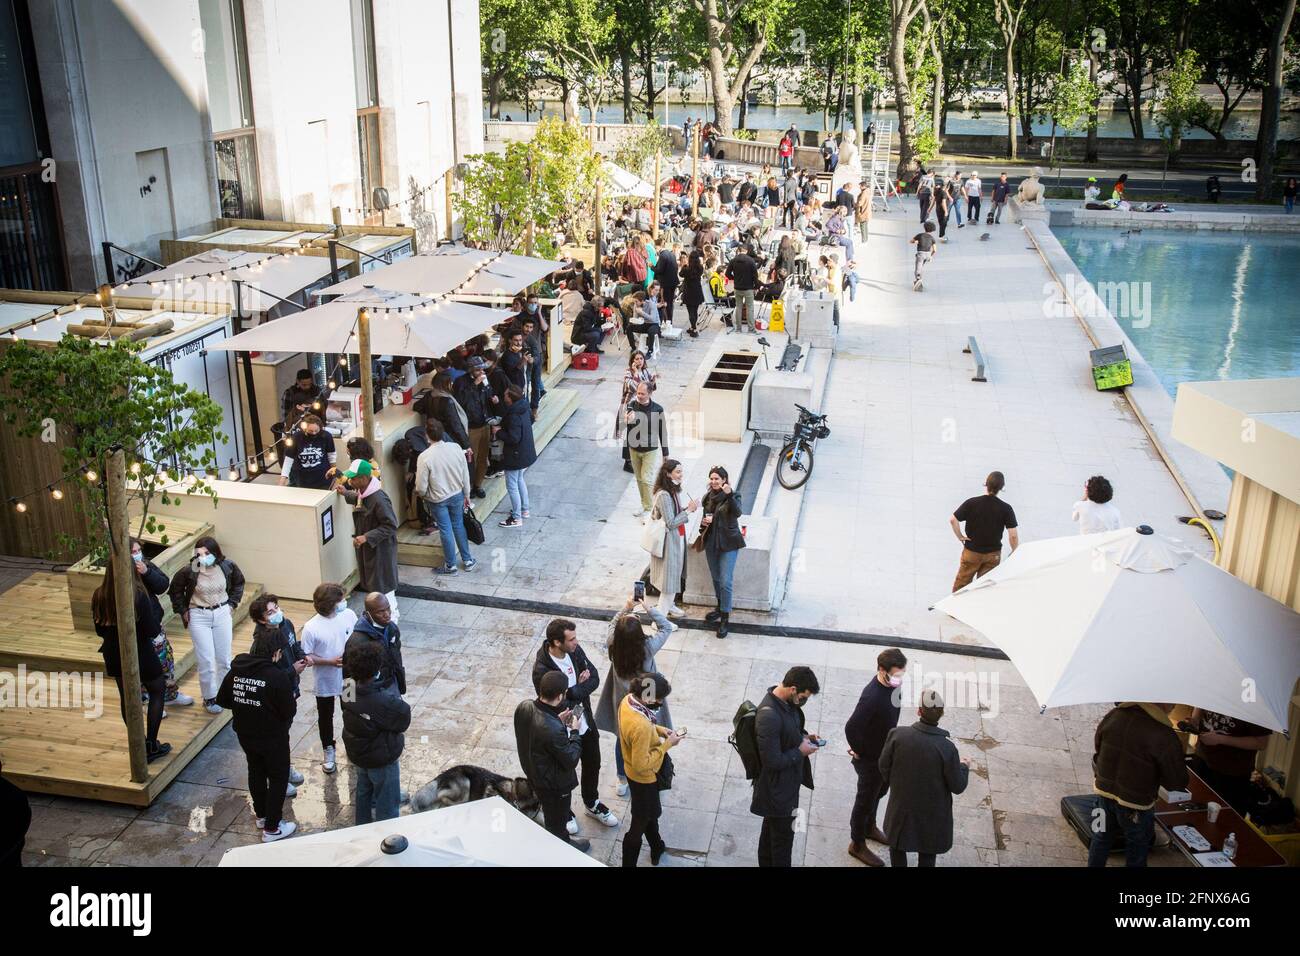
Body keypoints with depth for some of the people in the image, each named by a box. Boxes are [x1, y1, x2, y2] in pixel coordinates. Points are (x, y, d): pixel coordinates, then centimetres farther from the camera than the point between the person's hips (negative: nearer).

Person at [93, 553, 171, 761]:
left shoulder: (99, 596, -8)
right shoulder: (138, 596, -23)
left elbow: (100, 630, 4)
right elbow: (151, 631, -19)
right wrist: (158, 622, 2)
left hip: (114, 656, 4)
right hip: (140, 655, -4)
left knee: (126, 696, 20)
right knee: (157, 691, 17)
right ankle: (151, 746, 16)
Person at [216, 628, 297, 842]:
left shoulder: (235, 671, -8)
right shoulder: (278, 676, -26)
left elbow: (222, 700, 3)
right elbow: (289, 712, -21)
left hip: (245, 735, 6)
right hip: (273, 738, -6)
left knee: (256, 772, 26)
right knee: (278, 778, 12)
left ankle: (261, 815, 42)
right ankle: (272, 828, 17)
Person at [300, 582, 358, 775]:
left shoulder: (348, 614, -15)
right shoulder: (311, 628, -26)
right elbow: (306, 657, -16)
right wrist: (330, 661, -26)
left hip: (349, 677, 3)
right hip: (325, 682, -3)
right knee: (325, 716, 20)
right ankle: (328, 749, 44)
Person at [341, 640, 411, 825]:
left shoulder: (349, 690, -14)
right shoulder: (385, 701, -35)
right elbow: (404, 721, -18)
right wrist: (393, 692, -14)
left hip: (357, 754, 7)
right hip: (382, 760, -7)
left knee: (363, 792, 30)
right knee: (387, 804, 12)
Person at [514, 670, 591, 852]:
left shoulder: (523, 707, -20)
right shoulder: (553, 730, -43)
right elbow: (571, 760, -27)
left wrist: (558, 720, -3)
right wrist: (574, 731, -15)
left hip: (533, 773, 7)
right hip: (554, 783, -7)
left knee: (550, 812, 34)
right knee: (557, 819, 24)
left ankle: (557, 838, 59)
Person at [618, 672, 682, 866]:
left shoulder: (628, 699, -15)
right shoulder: (641, 727, -42)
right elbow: (642, 765, -31)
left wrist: (658, 729, -5)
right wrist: (667, 744, -24)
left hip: (637, 773, 9)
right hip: (644, 777, -9)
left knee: (650, 812, 32)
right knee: (640, 823, 15)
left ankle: (657, 847, 55)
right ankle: (629, 862, 35)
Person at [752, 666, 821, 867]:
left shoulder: (788, 702, -5)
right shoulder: (769, 716, -35)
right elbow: (772, 761, -30)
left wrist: (804, 737, -2)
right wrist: (801, 752, -19)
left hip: (786, 782, 9)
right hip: (777, 788, -9)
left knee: (771, 829, 26)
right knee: (783, 835, 8)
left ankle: (766, 862, 44)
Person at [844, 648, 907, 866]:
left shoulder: (893, 685, -9)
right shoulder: (872, 697, -36)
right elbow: (851, 728, -34)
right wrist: (859, 751, -18)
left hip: (886, 753, 8)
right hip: (871, 758, -8)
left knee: (878, 793, 29)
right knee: (865, 800, 12)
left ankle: (869, 827, 53)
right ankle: (857, 845, 32)